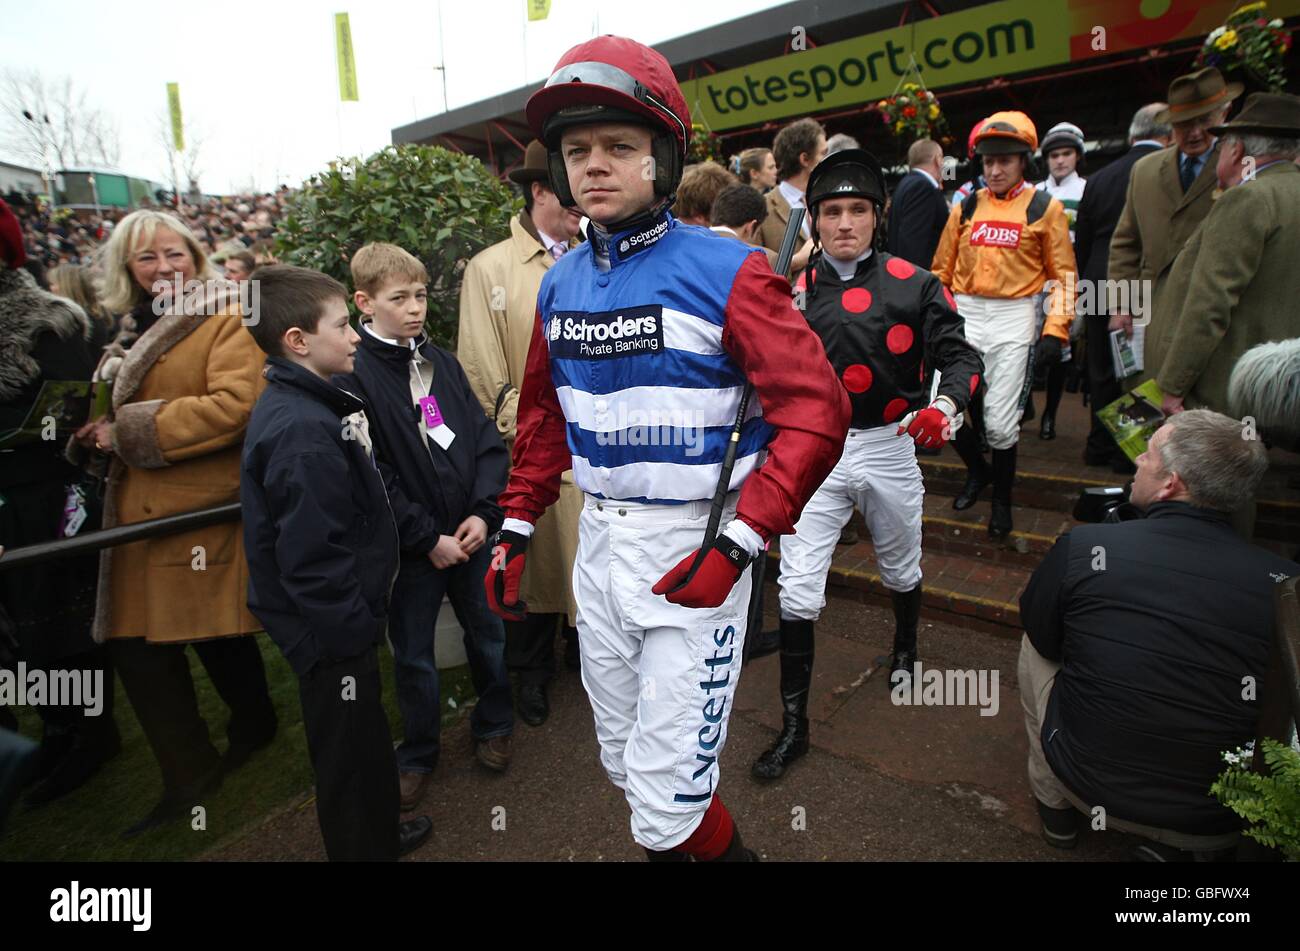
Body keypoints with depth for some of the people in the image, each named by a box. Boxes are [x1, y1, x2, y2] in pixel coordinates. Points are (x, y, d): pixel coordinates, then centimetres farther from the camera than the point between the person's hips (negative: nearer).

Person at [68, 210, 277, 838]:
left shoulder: (227, 320, -6)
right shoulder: (138, 332, 18)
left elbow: (235, 405, -22)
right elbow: (122, 411, 26)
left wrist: (131, 431, -17)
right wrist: (99, 430, 3)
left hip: (205, 509, -7)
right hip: (139, 514, 8)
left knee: (217, 634, 4)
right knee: (134, 647, 7)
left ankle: (252, 727, 32)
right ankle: (188, 778, 25)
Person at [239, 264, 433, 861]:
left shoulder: (301, 407, 7)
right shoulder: (302, 433, -26)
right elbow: (312, 558, -28)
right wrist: (353, 628, -20)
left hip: (340, 624, 10)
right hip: (332, 633, -10)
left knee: (364, 738, 26)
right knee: (350, 754, 9)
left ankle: (381, 836, 46)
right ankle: (363, 848, 30)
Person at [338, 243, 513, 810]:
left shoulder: (441, 361, 4)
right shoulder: (351, 375, -10)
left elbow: (487, 441, 2)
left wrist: (483, 513, -9)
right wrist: (428, 538, -14)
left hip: (470, 533, 4)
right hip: (410, 545, -4)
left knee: (488, 634, 16)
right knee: (413, 655, 12)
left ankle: (492, 726, 40)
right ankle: (418, 755, 34)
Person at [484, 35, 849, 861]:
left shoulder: (725, 272, -12)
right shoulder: (559, 286, 7)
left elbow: (817, 411, -16)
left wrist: (740, 541, -22)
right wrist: (517, 525, 11)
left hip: (694, 544, -6)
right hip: (597, 541, 6)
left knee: (668, 800, -1)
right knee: (625, 761, 21)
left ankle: (724, 850, 32)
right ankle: (669, 842, 49)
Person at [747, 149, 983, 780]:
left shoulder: (914, 284, -2)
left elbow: (959, 353, -5)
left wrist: (944, 405, -25)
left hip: (889, 448, 1)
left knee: (901, 569, 22)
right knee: (798, 591, -5)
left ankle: (905, 648, 56)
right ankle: (793, 725, 12)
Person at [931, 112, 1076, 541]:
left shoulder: (1044, 208, 2)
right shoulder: (966, 208, 9)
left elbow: (1063, 276, 3)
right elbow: (941, 270, 13)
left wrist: (1056, 329, -7)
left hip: (1013, 318, -3)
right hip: (963, 315, 3)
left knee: (999, 421, -5)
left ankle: (1002, 498, 20)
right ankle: (977, 469, 28)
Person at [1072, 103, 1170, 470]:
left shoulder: (1099, 179, 6)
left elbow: (1081, 245, 9)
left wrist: (1084, 288, 17)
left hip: (1099, 289, 4)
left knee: (1102, 371, 12)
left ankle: (1101, 446, 19)